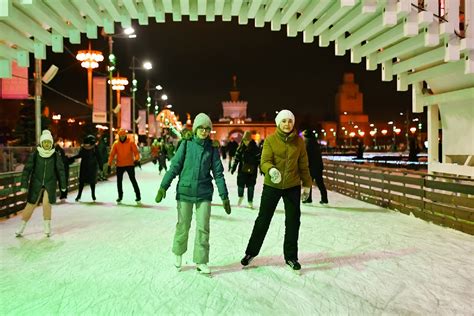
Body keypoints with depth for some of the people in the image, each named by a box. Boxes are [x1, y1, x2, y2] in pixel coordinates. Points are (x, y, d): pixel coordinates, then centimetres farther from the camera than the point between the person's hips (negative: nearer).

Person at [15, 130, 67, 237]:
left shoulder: (56, 156, -5)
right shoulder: (34, 155, -7)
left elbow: (61, 170, 4)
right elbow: (27, 169, -4)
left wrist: (63, 185, 7)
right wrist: (24, 185, -7)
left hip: (50, 184, 0)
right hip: (36, 183, 0)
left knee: (47, 203, -12)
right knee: (31, 205, 2)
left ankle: (47, 227, 8)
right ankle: (21, 228, 18)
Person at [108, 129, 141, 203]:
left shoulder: (131, 143, -5)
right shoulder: (116, 144, 1)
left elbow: (136, 152, -8)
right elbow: (112, 154, 2)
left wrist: (137, 160, -26)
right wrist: (109, 164, -3)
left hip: (130, 165, -3)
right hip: (119, 165, 3)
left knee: (133, 180, -3)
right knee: (119, 181, 9)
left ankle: (138, 196, 4)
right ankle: (120, 196, 24)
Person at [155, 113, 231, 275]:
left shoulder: (212, 149, 2)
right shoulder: (186, 145, -1)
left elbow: (218, 173, 3)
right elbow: (174, 166, -1)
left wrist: (224, 196, 0)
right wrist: (163, 186, -7)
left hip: (204, 193, 1)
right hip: (185, 191, -1)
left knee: (203, 227, 1)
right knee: (183, 225, 8)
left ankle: (201, 261, 15)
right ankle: (178, 253, 34)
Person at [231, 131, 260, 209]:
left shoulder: (255, 148, -6)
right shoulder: (240, 148, 1)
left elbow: (259, 159, -4)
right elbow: (236, 159, 6)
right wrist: (233, 168, 5)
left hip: (252, 171, -1)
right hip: (242, 170, 1)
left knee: (251, 186, 4)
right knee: (240, 184, -1)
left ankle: (250, 202, 20)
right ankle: (240, 196, 31)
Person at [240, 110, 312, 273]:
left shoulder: (299, 141, -1)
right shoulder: (270, 140, -8)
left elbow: (303, 165, 6)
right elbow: (265, 162, -17)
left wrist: (306, 185, 10)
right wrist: (271, 170, -38)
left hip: (293, 186, 2)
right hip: (271, 185, -2)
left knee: (293, 222, 9)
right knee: (263, 220, 8)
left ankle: (291, 256, 27)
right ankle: (251, 252, 26)